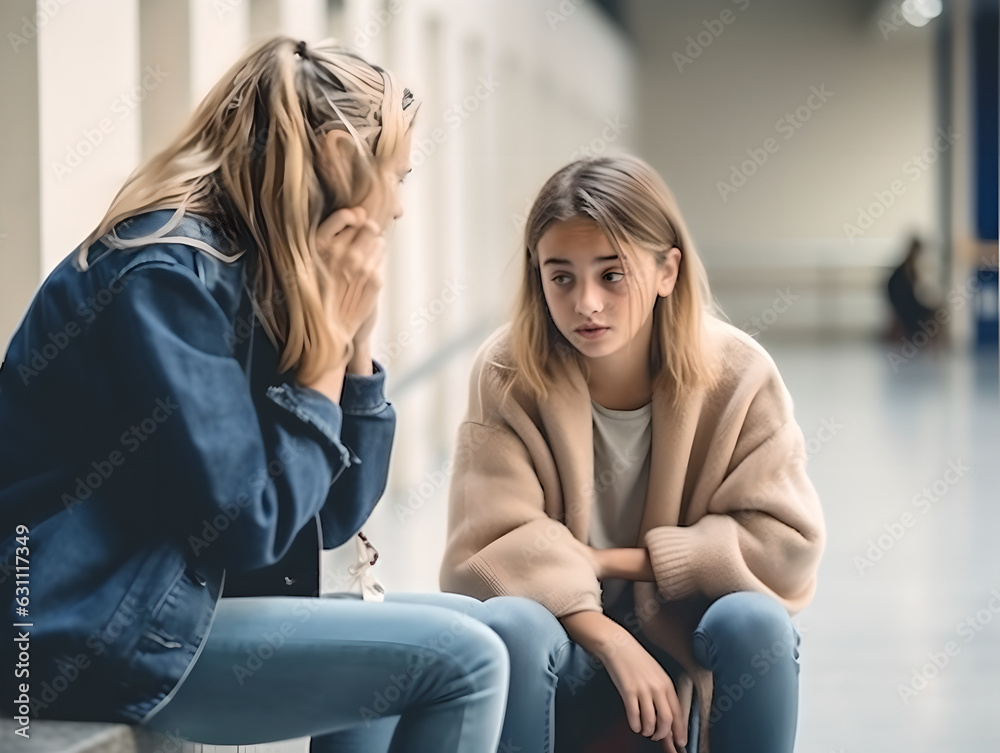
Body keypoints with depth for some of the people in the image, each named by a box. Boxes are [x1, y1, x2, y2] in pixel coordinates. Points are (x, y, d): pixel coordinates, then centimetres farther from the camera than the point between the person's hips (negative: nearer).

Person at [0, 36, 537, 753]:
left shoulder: (257, 274, 10)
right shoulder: (165, 275, -17)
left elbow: (333, 516, 11)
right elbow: (248, 526, -20)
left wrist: (352, 338, 1)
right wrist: (326, 342, -11)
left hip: (176, 600, 10)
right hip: (83, 640, -10)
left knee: (485, 628, 10)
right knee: (461, 660, -12)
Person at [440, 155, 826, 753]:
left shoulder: (738, 375, -11)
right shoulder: (508, 375, -13)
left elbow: (787, 546, -14)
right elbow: (490, 553, -18)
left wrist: (613, 560, -16)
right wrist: (612, 642, -30)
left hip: (688, 647, 1)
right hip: (571, 654, -1)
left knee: (754, 623, -29)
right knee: (518, 633, -32)